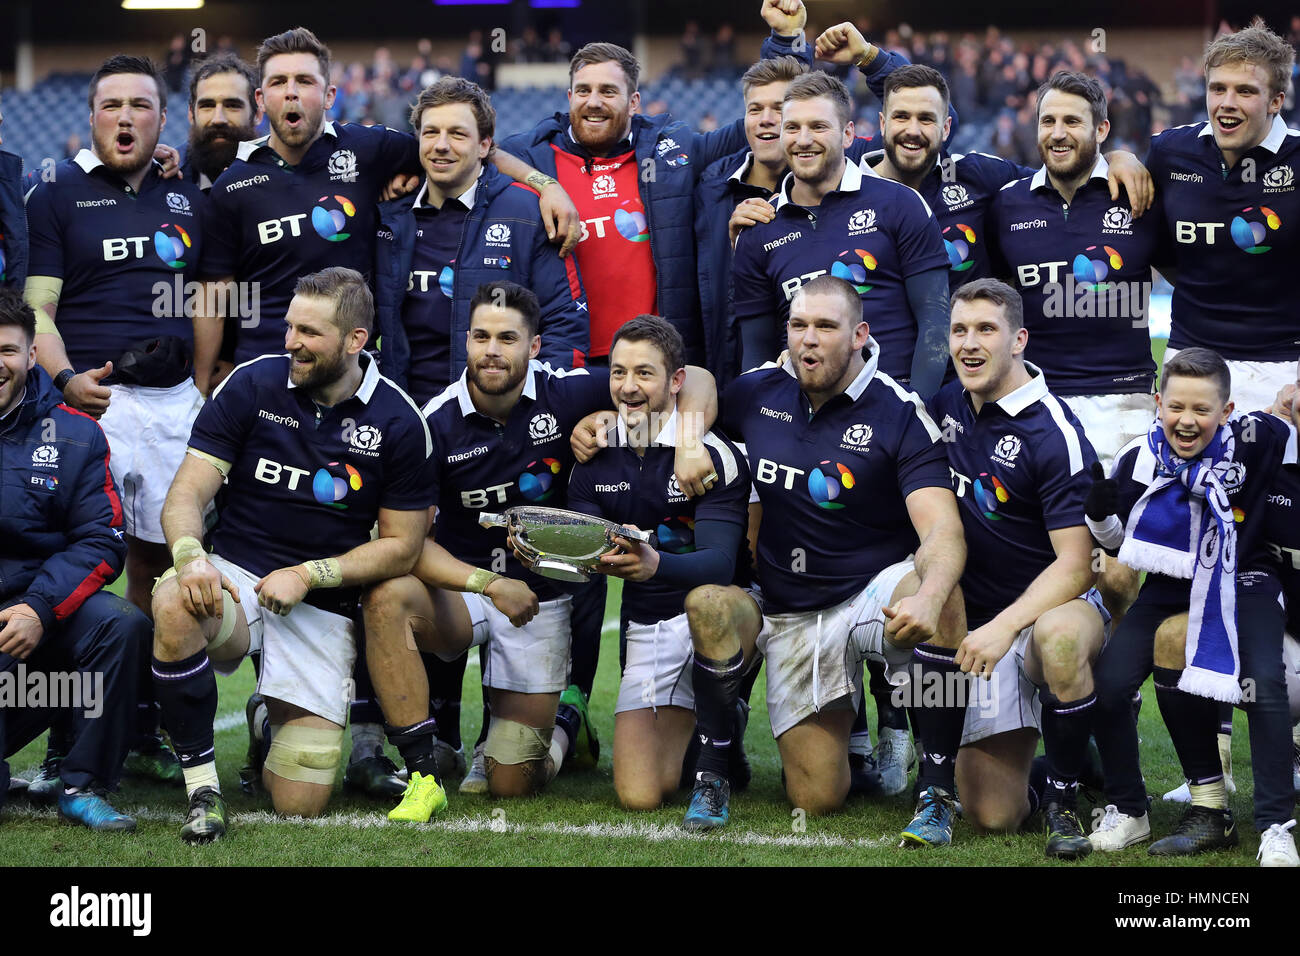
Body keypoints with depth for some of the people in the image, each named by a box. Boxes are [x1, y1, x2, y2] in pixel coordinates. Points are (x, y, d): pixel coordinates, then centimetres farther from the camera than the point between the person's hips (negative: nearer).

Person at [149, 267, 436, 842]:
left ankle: (276, 722, 30)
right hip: (236, 578, 0)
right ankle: (202, 783, -22)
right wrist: (189, 555, -26)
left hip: (323, 607, 0)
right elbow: (187, 493, -4)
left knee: (299, 805, -8)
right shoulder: (252, 385, -2)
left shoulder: (398, 423, -3)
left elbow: (401, 546, 2)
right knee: (175, 606, -40)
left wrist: (309, 575, -11)